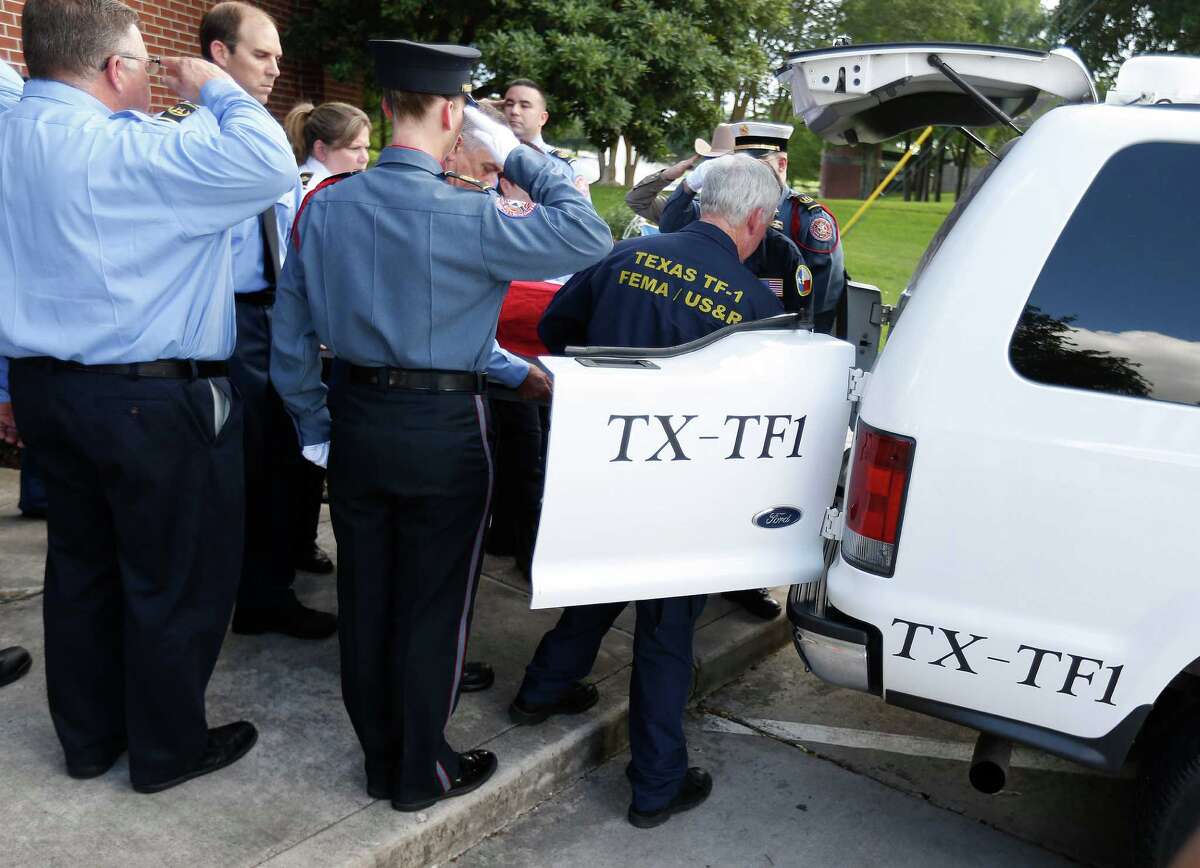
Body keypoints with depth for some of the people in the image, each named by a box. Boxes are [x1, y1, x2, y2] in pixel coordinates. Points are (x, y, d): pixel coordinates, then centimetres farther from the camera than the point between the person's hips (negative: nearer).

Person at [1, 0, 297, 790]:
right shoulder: (121, 151, -21)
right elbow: (270, 164, -26)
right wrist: (215, 90, -9)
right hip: (154, 401, -9)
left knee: (82, 566, 19)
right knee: (176, 578, 7)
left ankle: (88, 735, 34)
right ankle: (169, 749, 22)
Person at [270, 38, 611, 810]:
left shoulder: (324, 205, 0)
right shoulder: (468, 216, -18)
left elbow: (292, 327, 5)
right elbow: (591, 239, -14)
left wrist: (313, 426, 15)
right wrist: (519, 156, -6)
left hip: (357, 424, 6)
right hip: (444, 433, -5)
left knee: (365, 595, 16)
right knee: (434, 603, 10)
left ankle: (380, 758, 33)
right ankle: (423, 771, 26)